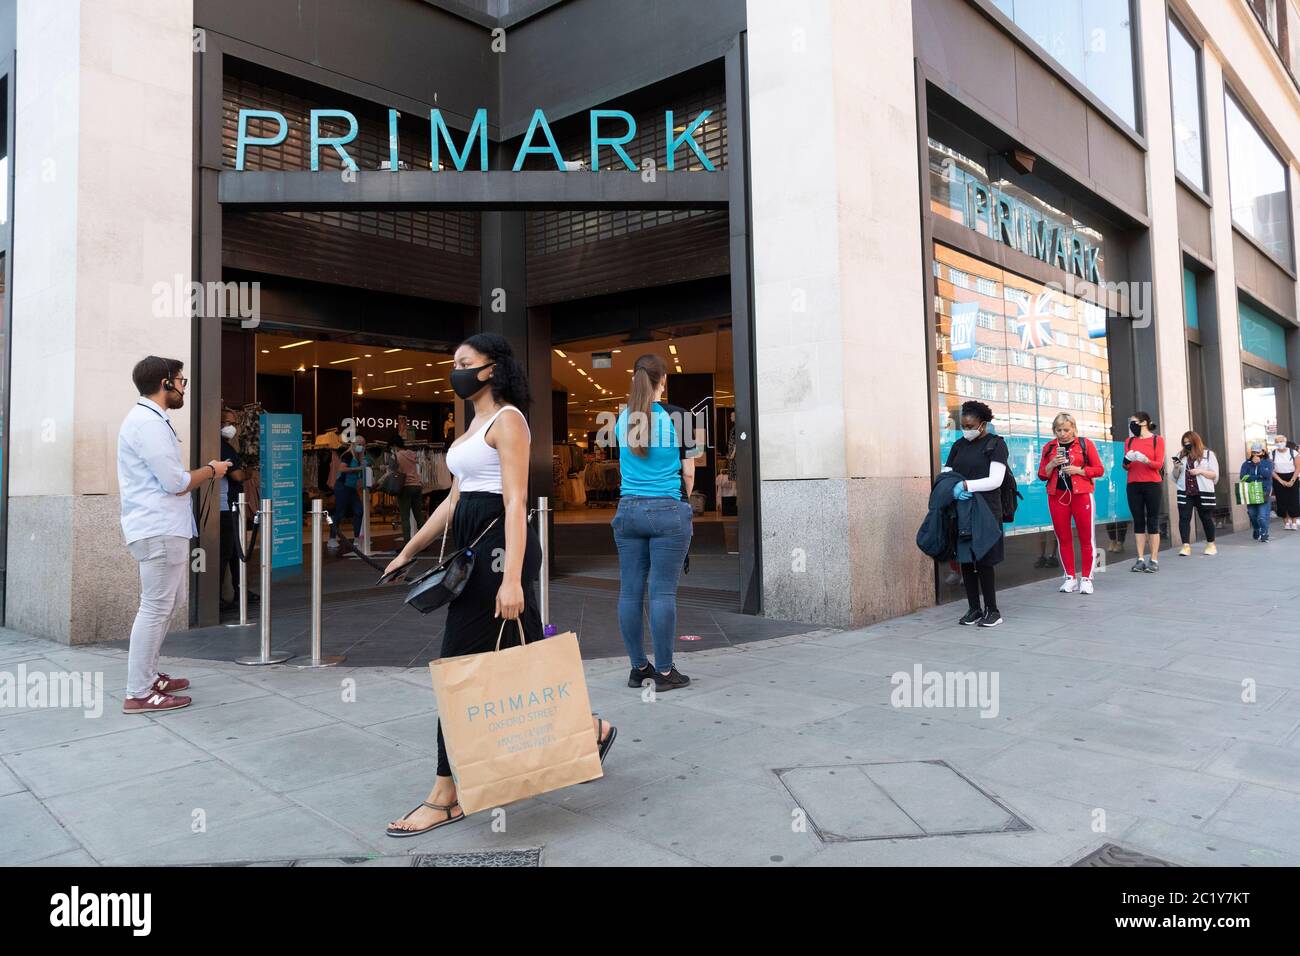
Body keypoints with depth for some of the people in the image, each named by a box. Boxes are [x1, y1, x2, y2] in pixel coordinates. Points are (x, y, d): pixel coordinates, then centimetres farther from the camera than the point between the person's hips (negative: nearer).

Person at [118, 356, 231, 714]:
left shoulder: (149, 419, 19)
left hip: (164, 527, 11)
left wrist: (204, 471, 12)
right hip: (159, 530, -11)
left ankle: (148, 675, 27)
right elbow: (175, 482, -19)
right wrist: (211, 470, -4)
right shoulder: (149, 422, -15)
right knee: (155, 608, -7)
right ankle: (138, 694, -1)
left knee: (166, 603, 18)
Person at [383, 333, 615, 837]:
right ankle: (589, 729, 29)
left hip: (500, 545, -9)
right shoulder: (476, 424, 18)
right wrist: (409, 551, 21)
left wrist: (511, 577, -26)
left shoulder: (507, 420, -10)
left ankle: (445, 797, 6)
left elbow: (516, 502, -19)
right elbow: (454, 500, 20)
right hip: (474, 546, 9)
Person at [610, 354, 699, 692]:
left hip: (629, 509, 4)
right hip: (667, 511, -4)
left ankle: (638, 668, 15)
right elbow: (688, 471, 3)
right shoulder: (677, 416, -3)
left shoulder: (622, 418, 8)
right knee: (663, 593, -2)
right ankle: (664, 672, 4)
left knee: (630, 591, 7)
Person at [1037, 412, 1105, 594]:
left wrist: (1078, 470, -13)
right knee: (1063, 538, 5)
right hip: (1057, 496, 3)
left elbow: (1099, 469, 1)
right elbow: (1042, 474, 11)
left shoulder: (1085, 444, 3)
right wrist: (1052, 464, -8)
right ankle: (1070, 578, 14)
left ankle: (1086, 578, 6)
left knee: (1086, 537, -2)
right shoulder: (1049, 447, 10)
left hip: (1081, 495, -3)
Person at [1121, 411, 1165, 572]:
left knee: (1152, 521, -2)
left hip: (1153, 485, -3)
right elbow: (1126, 467, 10)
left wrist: (1145, 460, -23)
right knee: (1138, 521, 2)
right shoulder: (1129, 441, 11)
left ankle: (1154, 560, -1)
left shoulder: (1157, 440, 1)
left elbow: (1159, 464, -5)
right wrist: (1126, 460, -12)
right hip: (1133, 485, 3)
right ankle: (1140, 559, 2)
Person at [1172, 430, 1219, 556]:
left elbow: (1215, 475, 0)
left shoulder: (1208, 454, 4)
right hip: (1184, 492, 2)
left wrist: (1200, 471, -13)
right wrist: (1176, 468, -5)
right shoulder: (1181, 455, 12)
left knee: (1206, 518, 7)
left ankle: (1211, 544, 22)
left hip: (1203, 492, -2)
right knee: (1184, 518, -7)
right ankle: (1186, 546, -9)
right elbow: (1175, 477, 15)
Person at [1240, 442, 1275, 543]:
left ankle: (1264, 534, -3)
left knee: (1262, 516, -12)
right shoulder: (1246, 464, 7)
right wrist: (1259, 476, -12)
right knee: (1252, 515, 7)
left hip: (1264, 493, -2)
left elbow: (1267, 475, -13)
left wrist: (1258, 463, -11)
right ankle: (1256, 531, 28)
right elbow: (1242, 477, -7)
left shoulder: (1268, 463, 6)